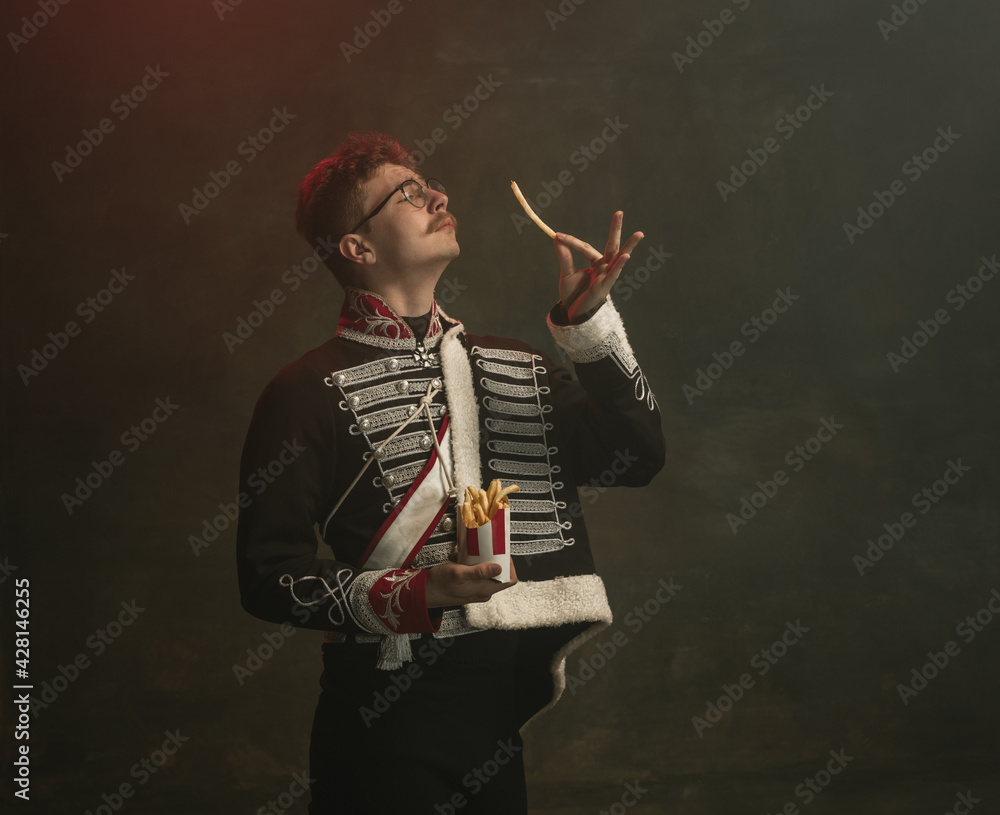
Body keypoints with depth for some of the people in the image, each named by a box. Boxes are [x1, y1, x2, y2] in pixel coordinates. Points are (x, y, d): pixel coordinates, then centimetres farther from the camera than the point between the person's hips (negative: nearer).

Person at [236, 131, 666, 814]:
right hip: (387, 713, -5)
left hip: (501, 711, 5)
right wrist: (414, 594, -23)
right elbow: (269, 577, -10)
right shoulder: (310, 392, -6)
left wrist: (588, 319, -4)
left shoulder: (516, 367, 12)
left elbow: (639, 459, 5)